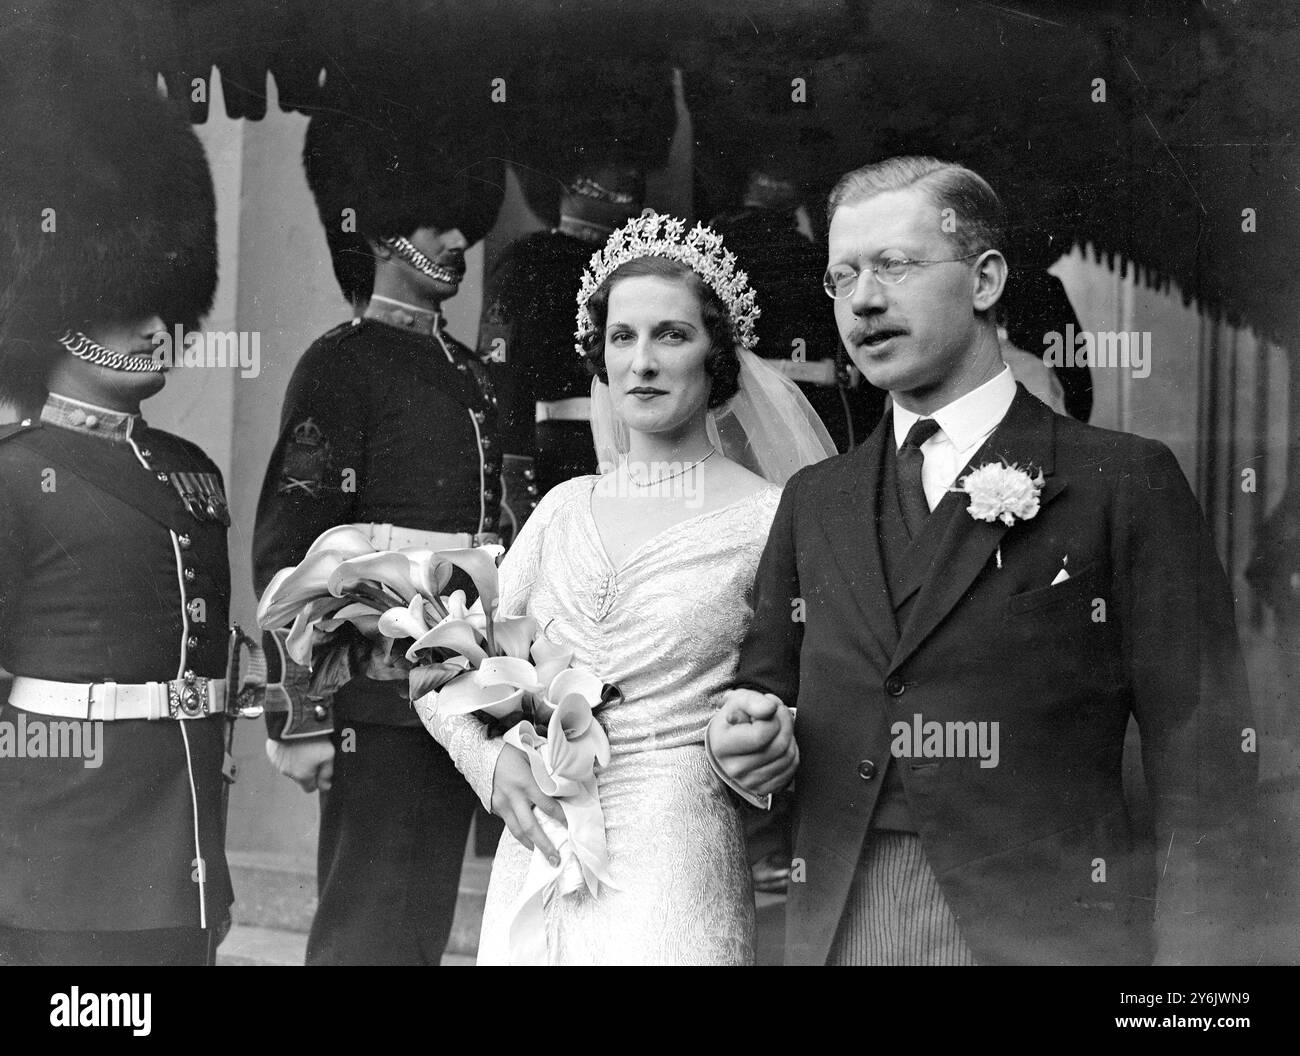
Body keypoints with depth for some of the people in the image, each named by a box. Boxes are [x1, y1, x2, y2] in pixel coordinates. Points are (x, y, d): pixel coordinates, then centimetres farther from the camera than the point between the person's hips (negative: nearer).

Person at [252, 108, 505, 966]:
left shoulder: (471, 373, 15)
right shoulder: (342, 363, -7)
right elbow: (285, 554, -13)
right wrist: (300, 717, -18)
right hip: (381, 694, -7)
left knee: (429, 915, 14)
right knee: (372, 923, -2)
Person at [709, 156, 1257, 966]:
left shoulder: (1125, 482, -4)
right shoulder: (813, 503, 10)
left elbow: (1203, 766, -6)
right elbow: (766, 681, 17)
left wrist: (1189, 953, -15)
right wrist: (753, 740, -5)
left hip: (1045, 927, -4)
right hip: (838, 928, 4)